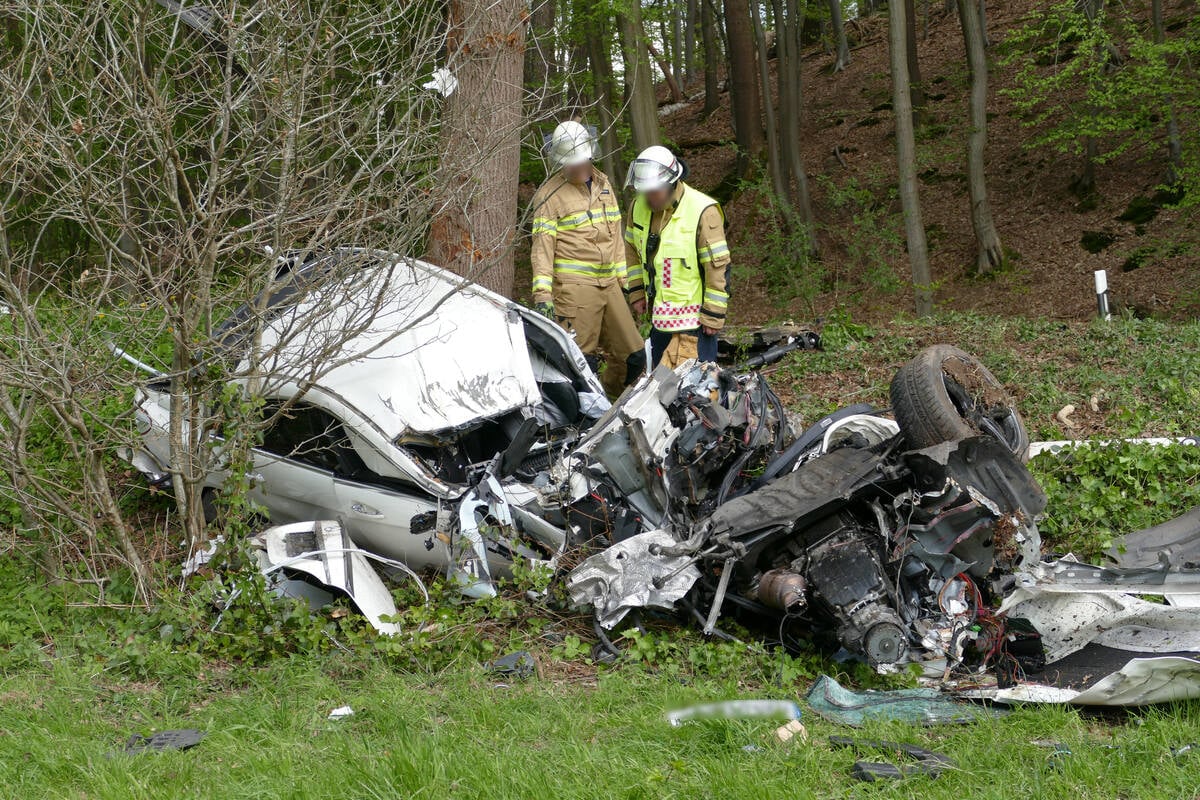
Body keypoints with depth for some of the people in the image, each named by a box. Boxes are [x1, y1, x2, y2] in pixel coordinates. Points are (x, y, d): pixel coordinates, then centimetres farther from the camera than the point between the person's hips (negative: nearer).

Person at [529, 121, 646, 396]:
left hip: (609, 285, 6)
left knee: (633, 357, 9)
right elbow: (542, 246, -9)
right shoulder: (550, 194, -5)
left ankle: (607, 396, 29)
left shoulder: (603, 184, 15)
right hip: (574, 288, -6)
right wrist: (542, 295, -17)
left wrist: (623, 279, 19)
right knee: (582, 361, -9)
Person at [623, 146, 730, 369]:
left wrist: (714, 315, -14)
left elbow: (718, 265, -16)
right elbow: (632, 249, 21)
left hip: (694, 318, -7)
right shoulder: (639, 207, 3)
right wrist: (636, 291, 16)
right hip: (660, 317, 7)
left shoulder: (702, 211, -17)